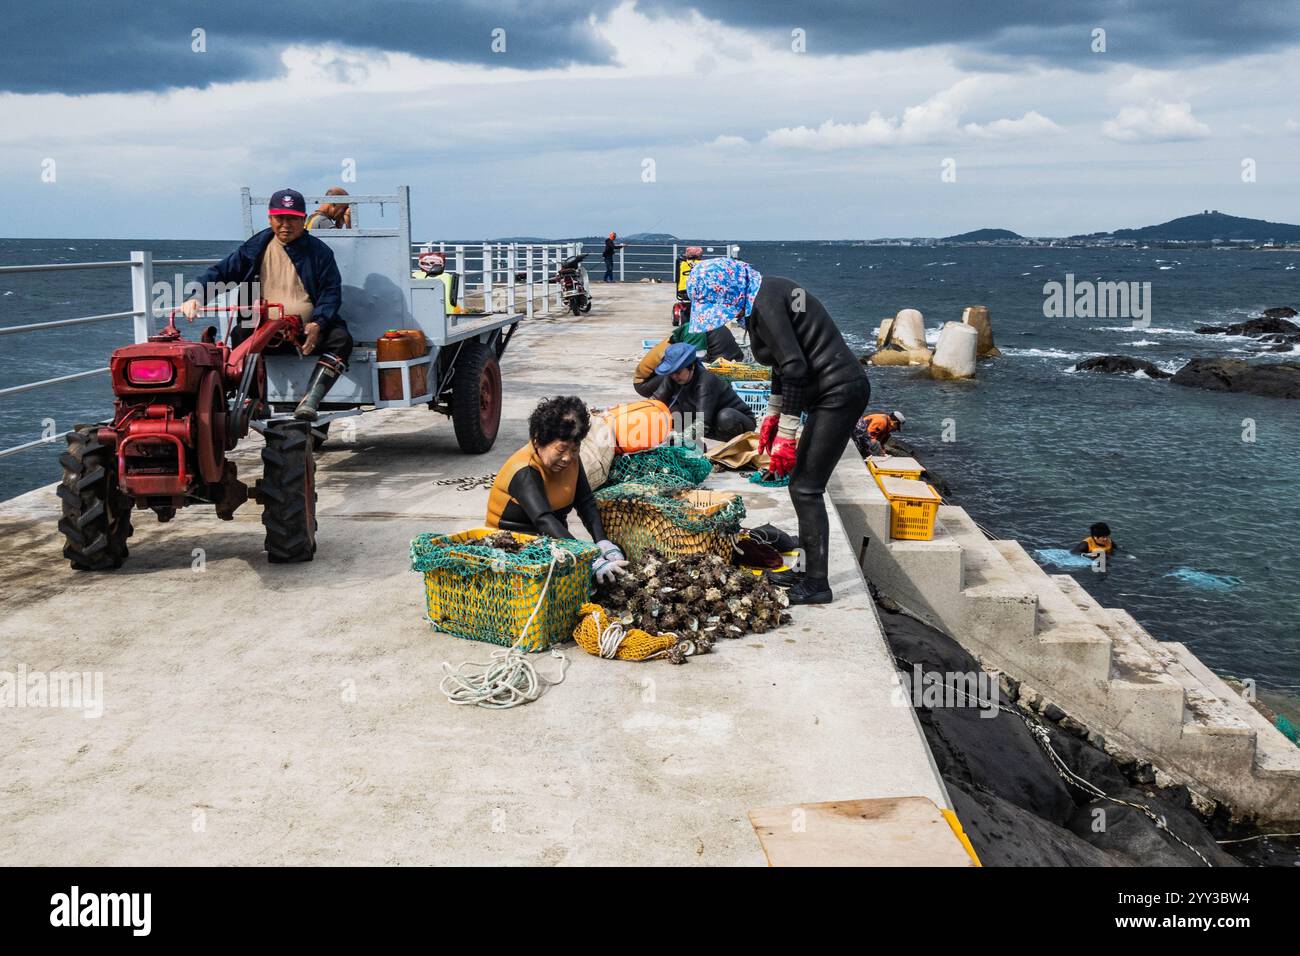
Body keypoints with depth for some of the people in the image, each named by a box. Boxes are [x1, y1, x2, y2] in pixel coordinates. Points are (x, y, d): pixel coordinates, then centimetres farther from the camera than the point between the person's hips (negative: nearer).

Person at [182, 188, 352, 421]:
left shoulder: (319, 251, 7)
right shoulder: (256, 248, 10)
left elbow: (331, 292, 3)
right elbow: (220, 272, 9)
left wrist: (318, 325, -17)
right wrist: (196, 297, -12)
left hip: (308, 330, 0)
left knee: (341, 340, -29)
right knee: (241, 334, -30)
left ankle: (310, 401, -39)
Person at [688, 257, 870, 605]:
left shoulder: (764, 303, -17)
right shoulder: (764, 295, 14)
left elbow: (795, 368, -21)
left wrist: (786, 434, -18)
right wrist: (772, 414, 23)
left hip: (840, 391, -10)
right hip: (836, 391, 10)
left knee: (806, 489, -8)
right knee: (802, 484, 14)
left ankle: (817, 585, -2)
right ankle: (810, 572, 22)